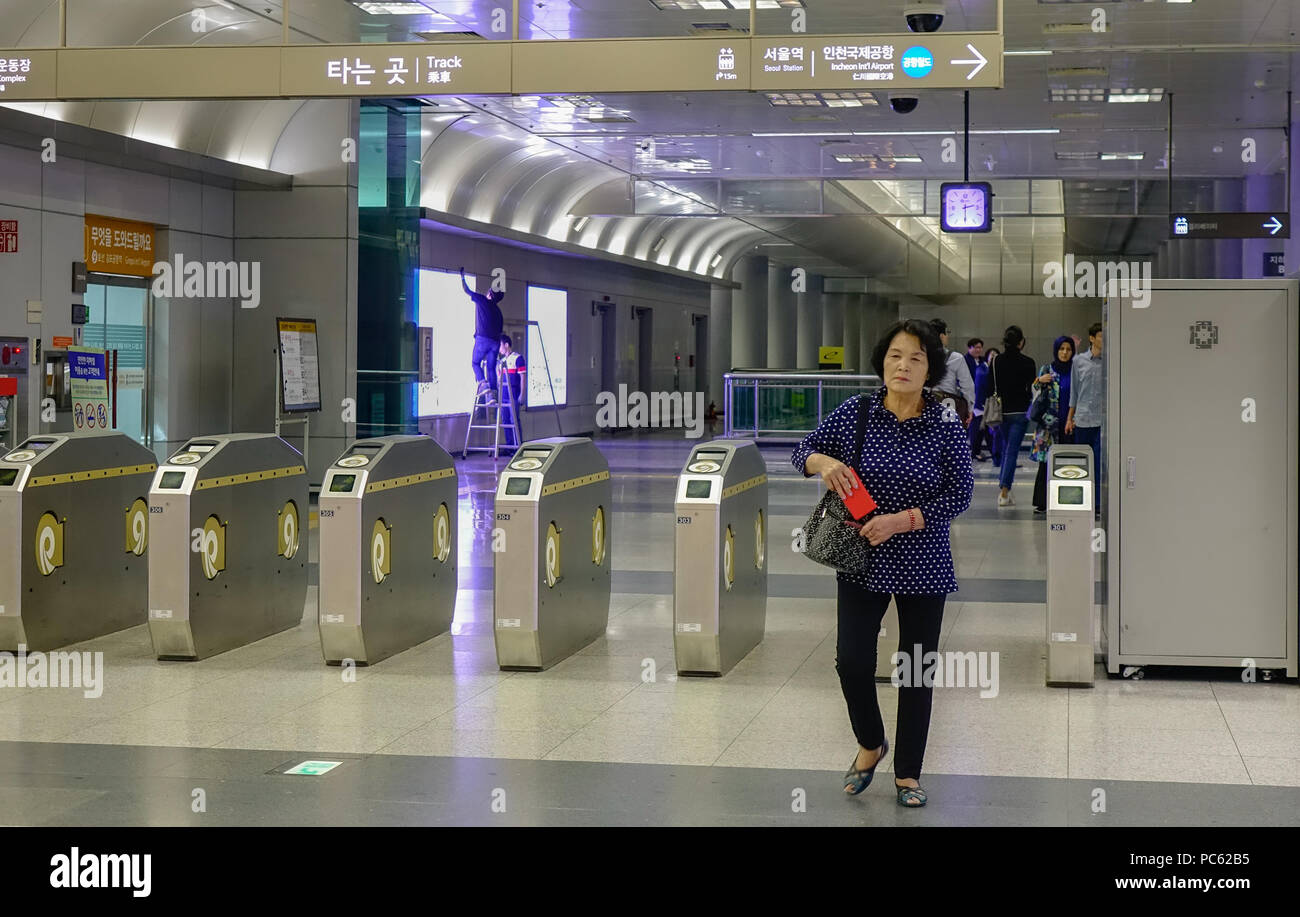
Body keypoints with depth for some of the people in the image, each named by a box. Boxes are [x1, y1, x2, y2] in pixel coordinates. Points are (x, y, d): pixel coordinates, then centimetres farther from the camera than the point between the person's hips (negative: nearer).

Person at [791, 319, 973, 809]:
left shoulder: (946, 425, -9)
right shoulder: (856, 412, -4)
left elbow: (959, 495, -10)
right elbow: (804, 450, 4)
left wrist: (900, 520, -21)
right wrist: (823, 462, -20)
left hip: (922, 565, -1)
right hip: (862, 561, 1)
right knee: (852, 661, -4)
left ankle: (907, 772, 23)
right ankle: (870, 745, 26)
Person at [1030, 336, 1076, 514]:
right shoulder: (1046, 369, 5)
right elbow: (1036, 394, 4)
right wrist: (1040, 381, -14)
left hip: (1069, 423, 2)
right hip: (1049, 422, -2)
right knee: (1046, 461, -5)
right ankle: (1043, 502, -1)